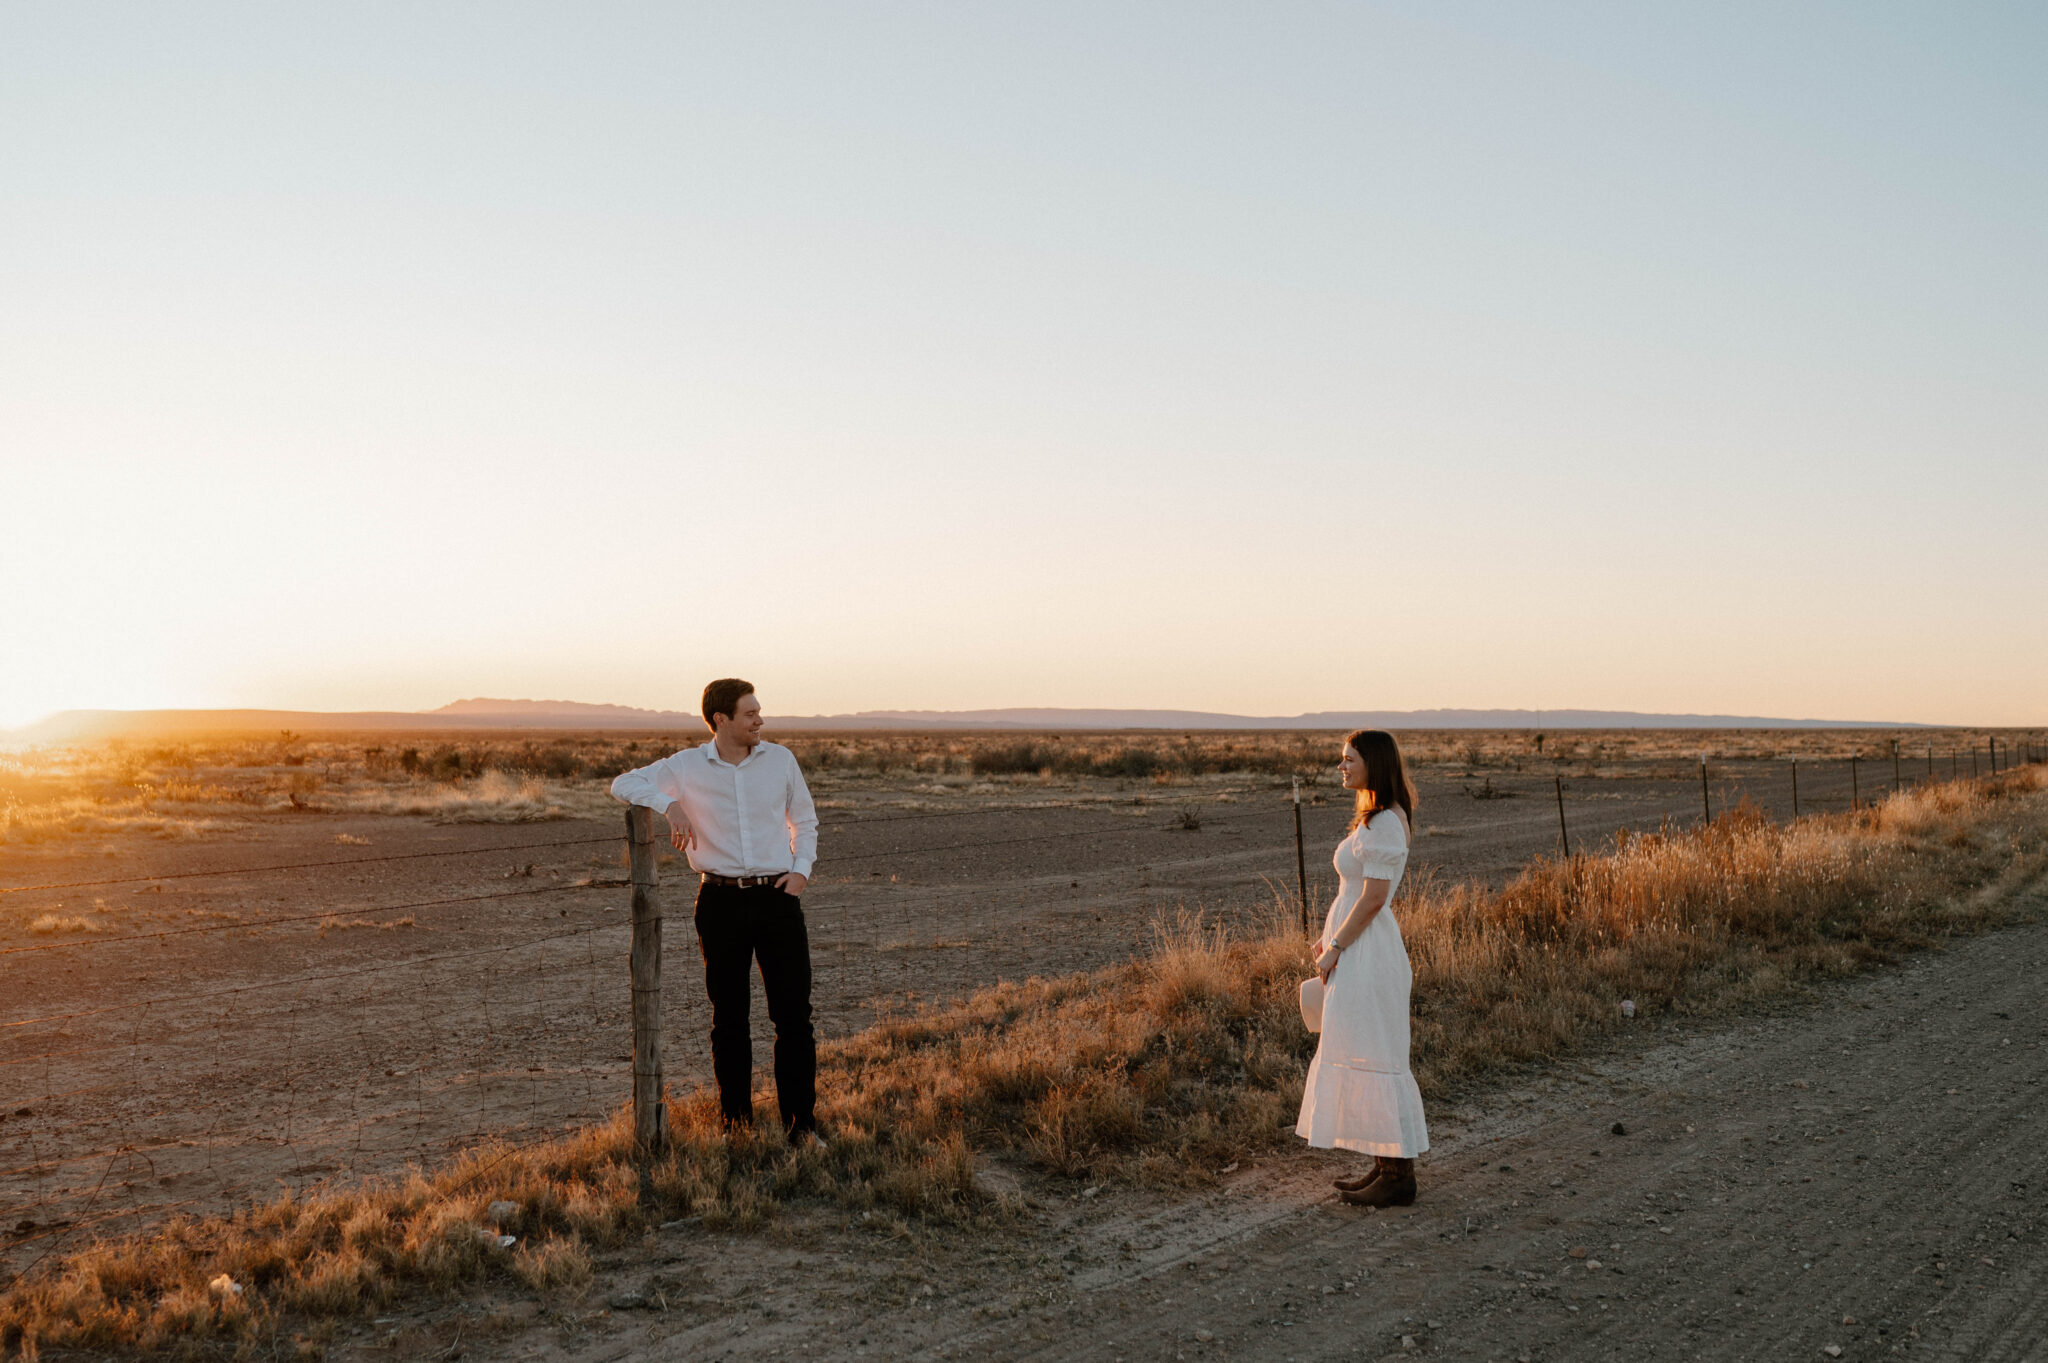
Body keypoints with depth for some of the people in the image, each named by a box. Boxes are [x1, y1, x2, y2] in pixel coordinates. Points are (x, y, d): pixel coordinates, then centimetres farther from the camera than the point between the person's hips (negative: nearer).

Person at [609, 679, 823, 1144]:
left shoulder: (780, 759, 7)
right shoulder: (687, 766, 1)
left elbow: (805, 821, 18)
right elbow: (624, 784, 0)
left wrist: (801, 870, 2)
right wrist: (669, 804, -18)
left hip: (777, 897, 1)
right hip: (721, 900, -1)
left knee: (794, 1014, -2)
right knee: (729, 1018, 6)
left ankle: (801, 1123, 6)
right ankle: (736, 1122, 17)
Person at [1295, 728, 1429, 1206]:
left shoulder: (1386, 823, -17)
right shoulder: (1375, 818, 14)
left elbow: (1374, 897, -20)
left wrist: (1334, 949, -15)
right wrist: (1330, 937, 13)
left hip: (1367, 953, -10)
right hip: (1357, 949, 10)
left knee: (1372, 1060, -5)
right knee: (1362, 1055, 14)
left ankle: (1398, 1177, 3)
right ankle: (1386, 1166, 22)